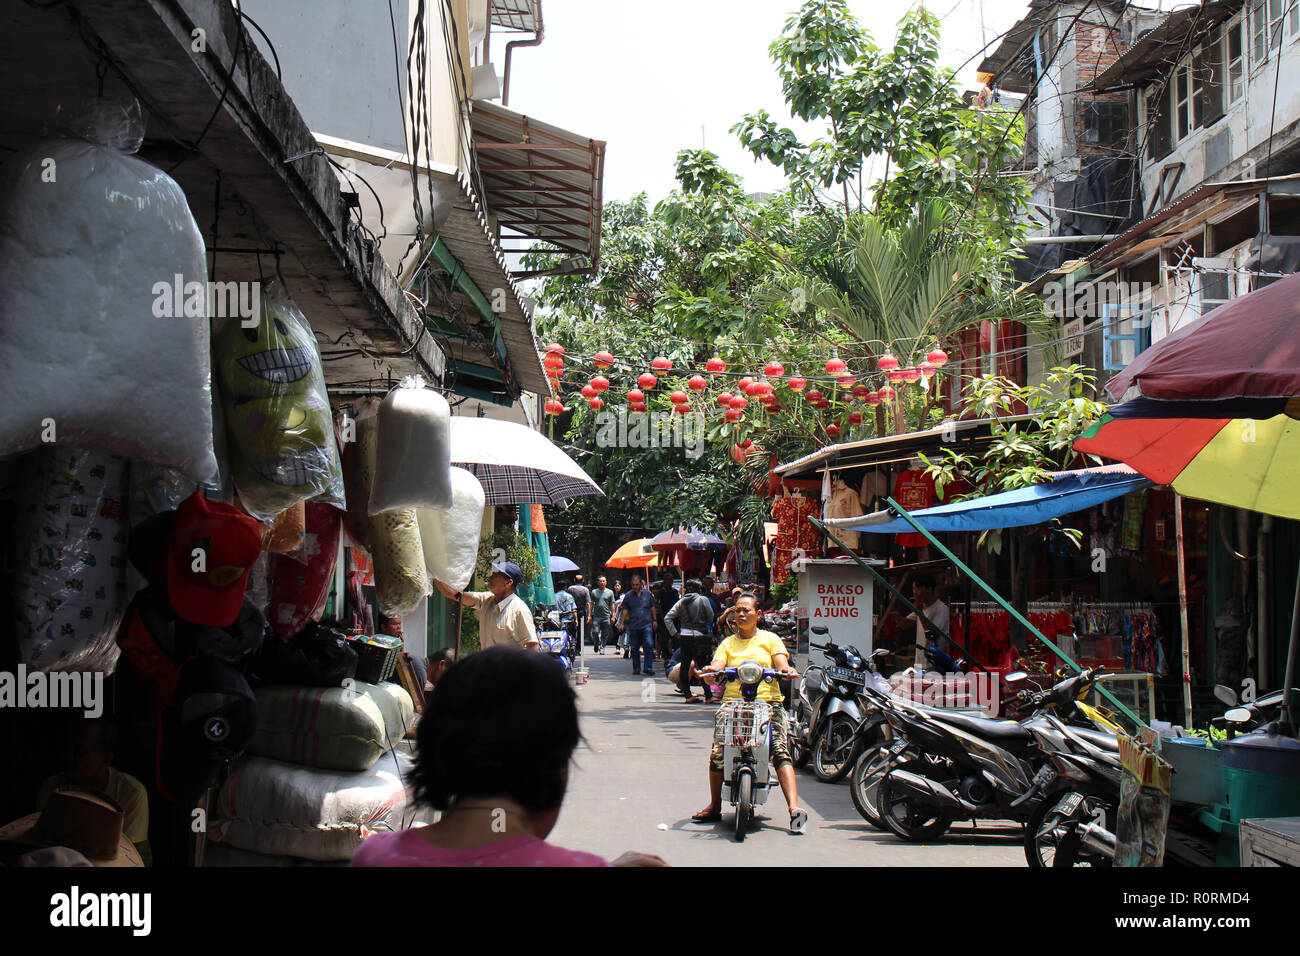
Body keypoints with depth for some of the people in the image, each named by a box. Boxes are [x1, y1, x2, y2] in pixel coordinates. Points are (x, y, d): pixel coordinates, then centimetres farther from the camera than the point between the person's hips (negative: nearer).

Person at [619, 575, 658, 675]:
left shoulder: (647, 593, 6)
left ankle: (648, 667, -9)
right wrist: (622, 622, 1)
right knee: (634, 648, 6)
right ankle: (636, 668, 16)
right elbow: (625, 610, 7)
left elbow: (653, 607, 15)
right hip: (633, 626, 1)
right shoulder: (628, 595, 5)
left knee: (649, 645, -11)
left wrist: (654, 620, 13)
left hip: (646, 624, -1)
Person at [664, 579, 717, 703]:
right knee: (703, 665, 1)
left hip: (683, 636, 4)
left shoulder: (681, 602, 7)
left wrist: (675, 633, 5)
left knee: (685, 665, 9)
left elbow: (667, 618, 3)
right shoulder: (703, 599, -3)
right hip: (699, 636, -4)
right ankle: (708, 695, 1)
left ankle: (687, 695, 9)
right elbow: (711, 617, 0)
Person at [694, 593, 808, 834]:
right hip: (733, 703, 2)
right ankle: (714, 807, 2)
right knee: (717, 751, -13)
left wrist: (786, 670, -20)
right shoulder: (728, 643, 21)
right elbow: (717, 665, 4)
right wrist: (710, 670, -19)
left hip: (768, 701, -2)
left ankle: (794, 806, -27)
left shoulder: (770, 639, 17)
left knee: (780, 750, -20)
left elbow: (782, 664, 3)